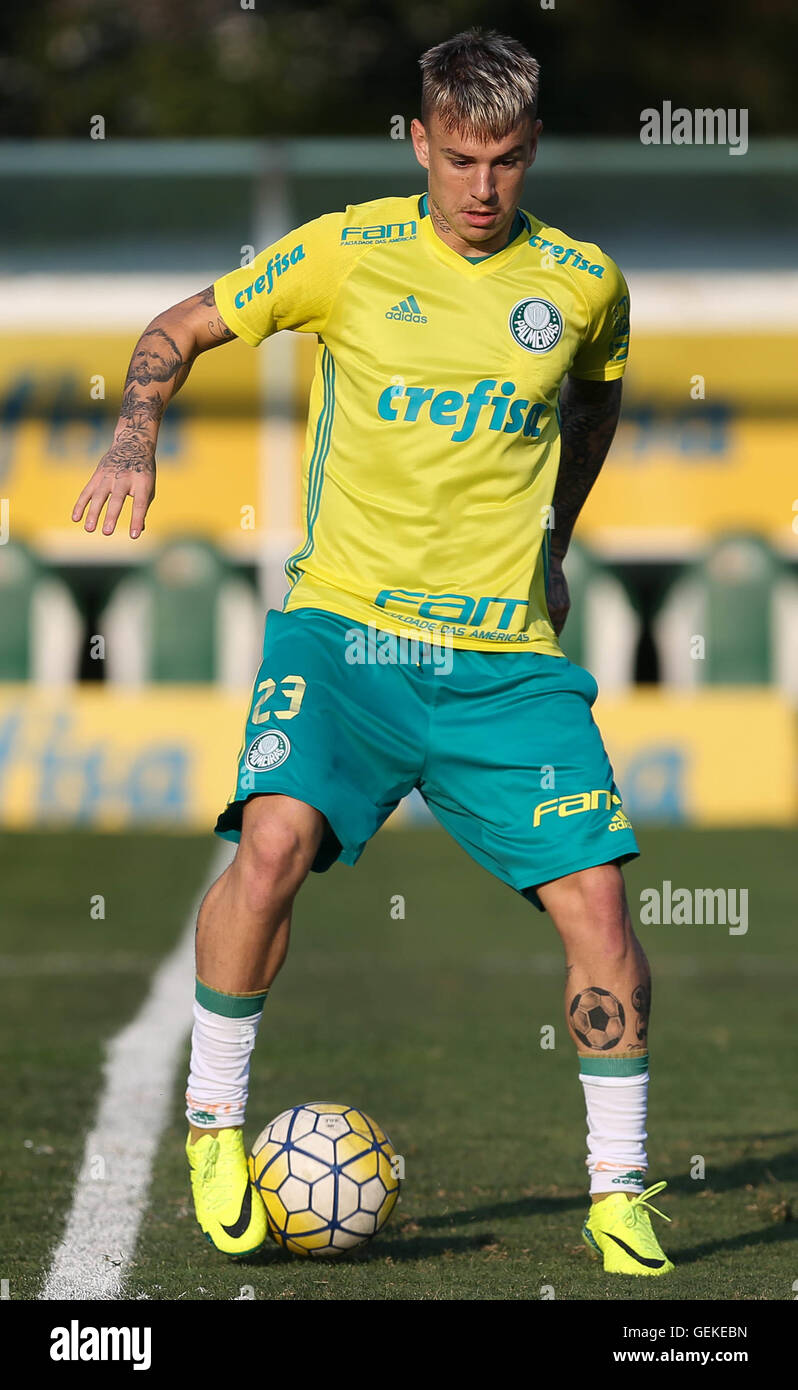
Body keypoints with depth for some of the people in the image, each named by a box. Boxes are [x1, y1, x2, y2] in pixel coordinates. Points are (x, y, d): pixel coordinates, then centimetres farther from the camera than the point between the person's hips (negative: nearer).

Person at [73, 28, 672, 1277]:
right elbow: (180, 331, 11)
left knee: (594, 897, -9)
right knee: (276, 837, -26)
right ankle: (215, 1125, -5)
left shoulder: (584, 283, 3)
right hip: (345, 625, -2)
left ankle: (619, 1191, 8)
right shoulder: (347, 254, -2)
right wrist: (137, 438, -6)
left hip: (507, 658, 2)